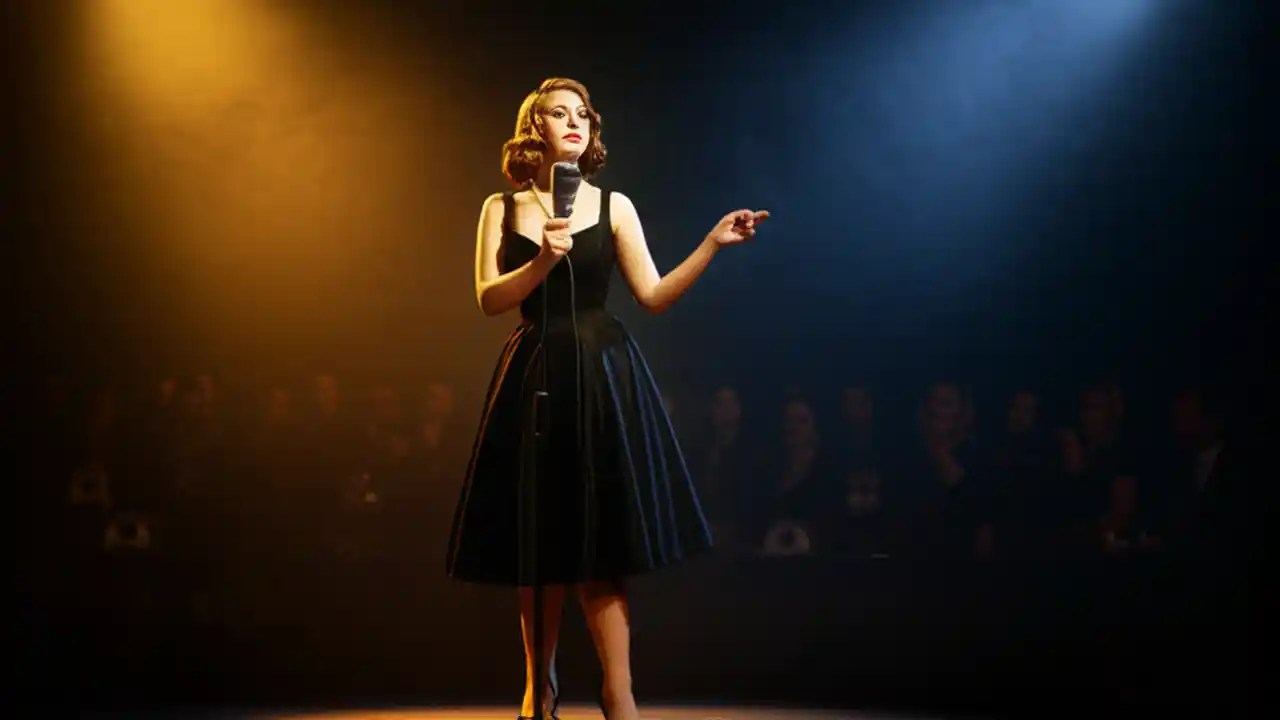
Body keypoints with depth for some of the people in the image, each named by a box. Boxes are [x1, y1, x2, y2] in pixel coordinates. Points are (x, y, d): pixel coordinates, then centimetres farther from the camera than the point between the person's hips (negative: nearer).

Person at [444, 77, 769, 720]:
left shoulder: (613, 206, 5)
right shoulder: (502, 208, 6)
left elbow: (654, 296, 1)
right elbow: (489, 299, -3)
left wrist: (712, 243, -9)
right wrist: (542, 262, -19)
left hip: (603, 375, -1)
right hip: (533, 376, 1)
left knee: (599, 536, -7)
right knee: (537, 540, 4)